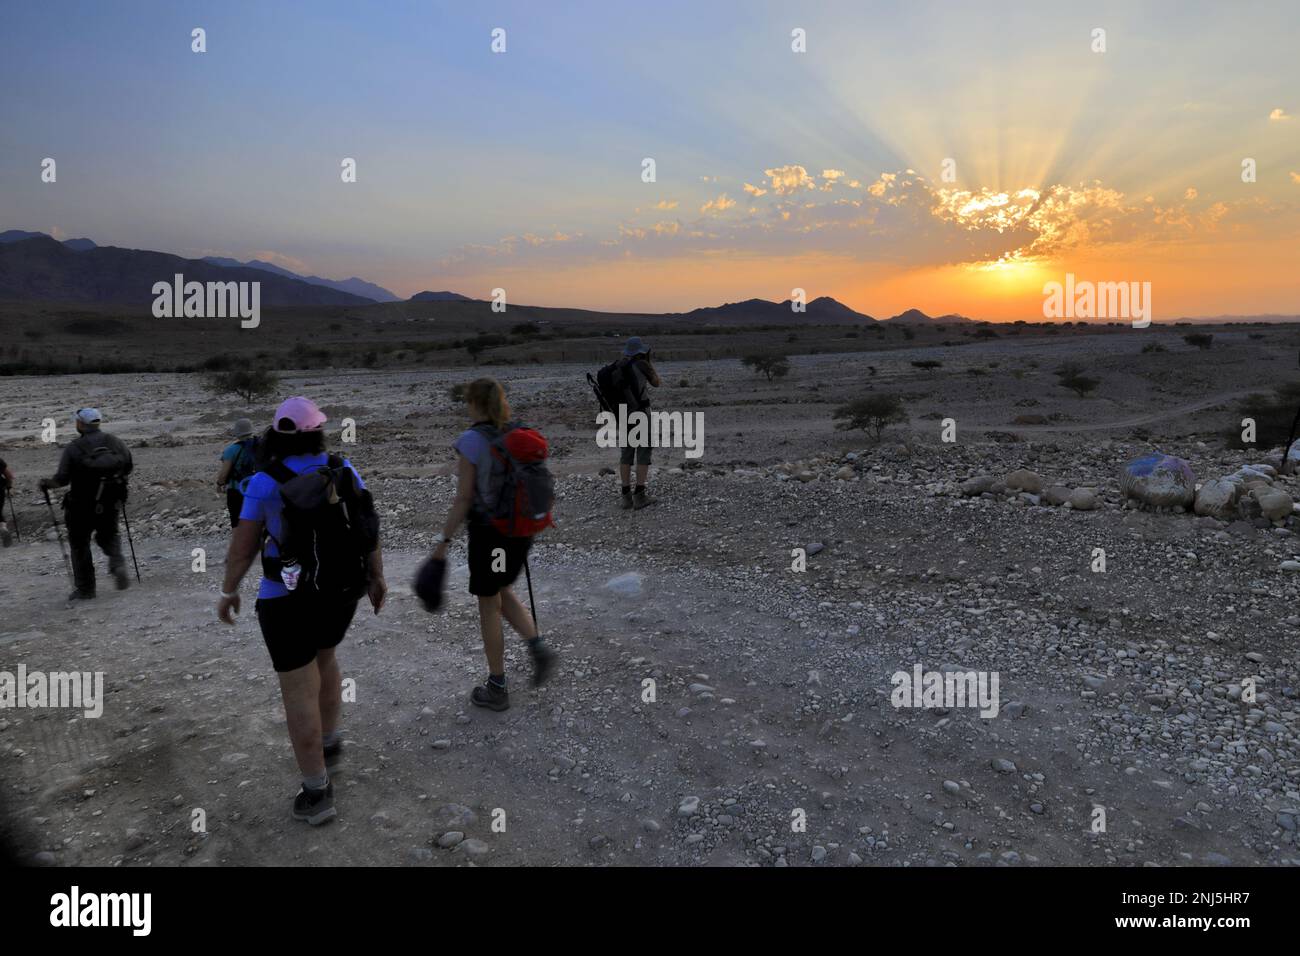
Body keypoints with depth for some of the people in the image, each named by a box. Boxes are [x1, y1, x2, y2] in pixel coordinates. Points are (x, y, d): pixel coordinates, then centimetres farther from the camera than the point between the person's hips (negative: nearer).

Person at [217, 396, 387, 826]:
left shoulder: (266, 482, -15)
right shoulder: (343, 469, -5)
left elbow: (243, 545, -9)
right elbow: (369, 528, -1)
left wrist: (228, 592, 6)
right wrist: (377, 578, 10)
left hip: (288, 600, -4)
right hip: (340, 591, 5)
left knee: (299, 693, 4)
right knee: (323, 658, 30)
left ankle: (317, 793, 11)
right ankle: (329, 744, 42)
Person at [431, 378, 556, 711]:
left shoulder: (471, 440, -15)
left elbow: (463, 498, -16)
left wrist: (444, 541, -9)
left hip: (488, 532, -6)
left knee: (488, 605, 10)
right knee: (503, 593, 26)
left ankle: (497, 689, 21)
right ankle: (539, 649, 10)